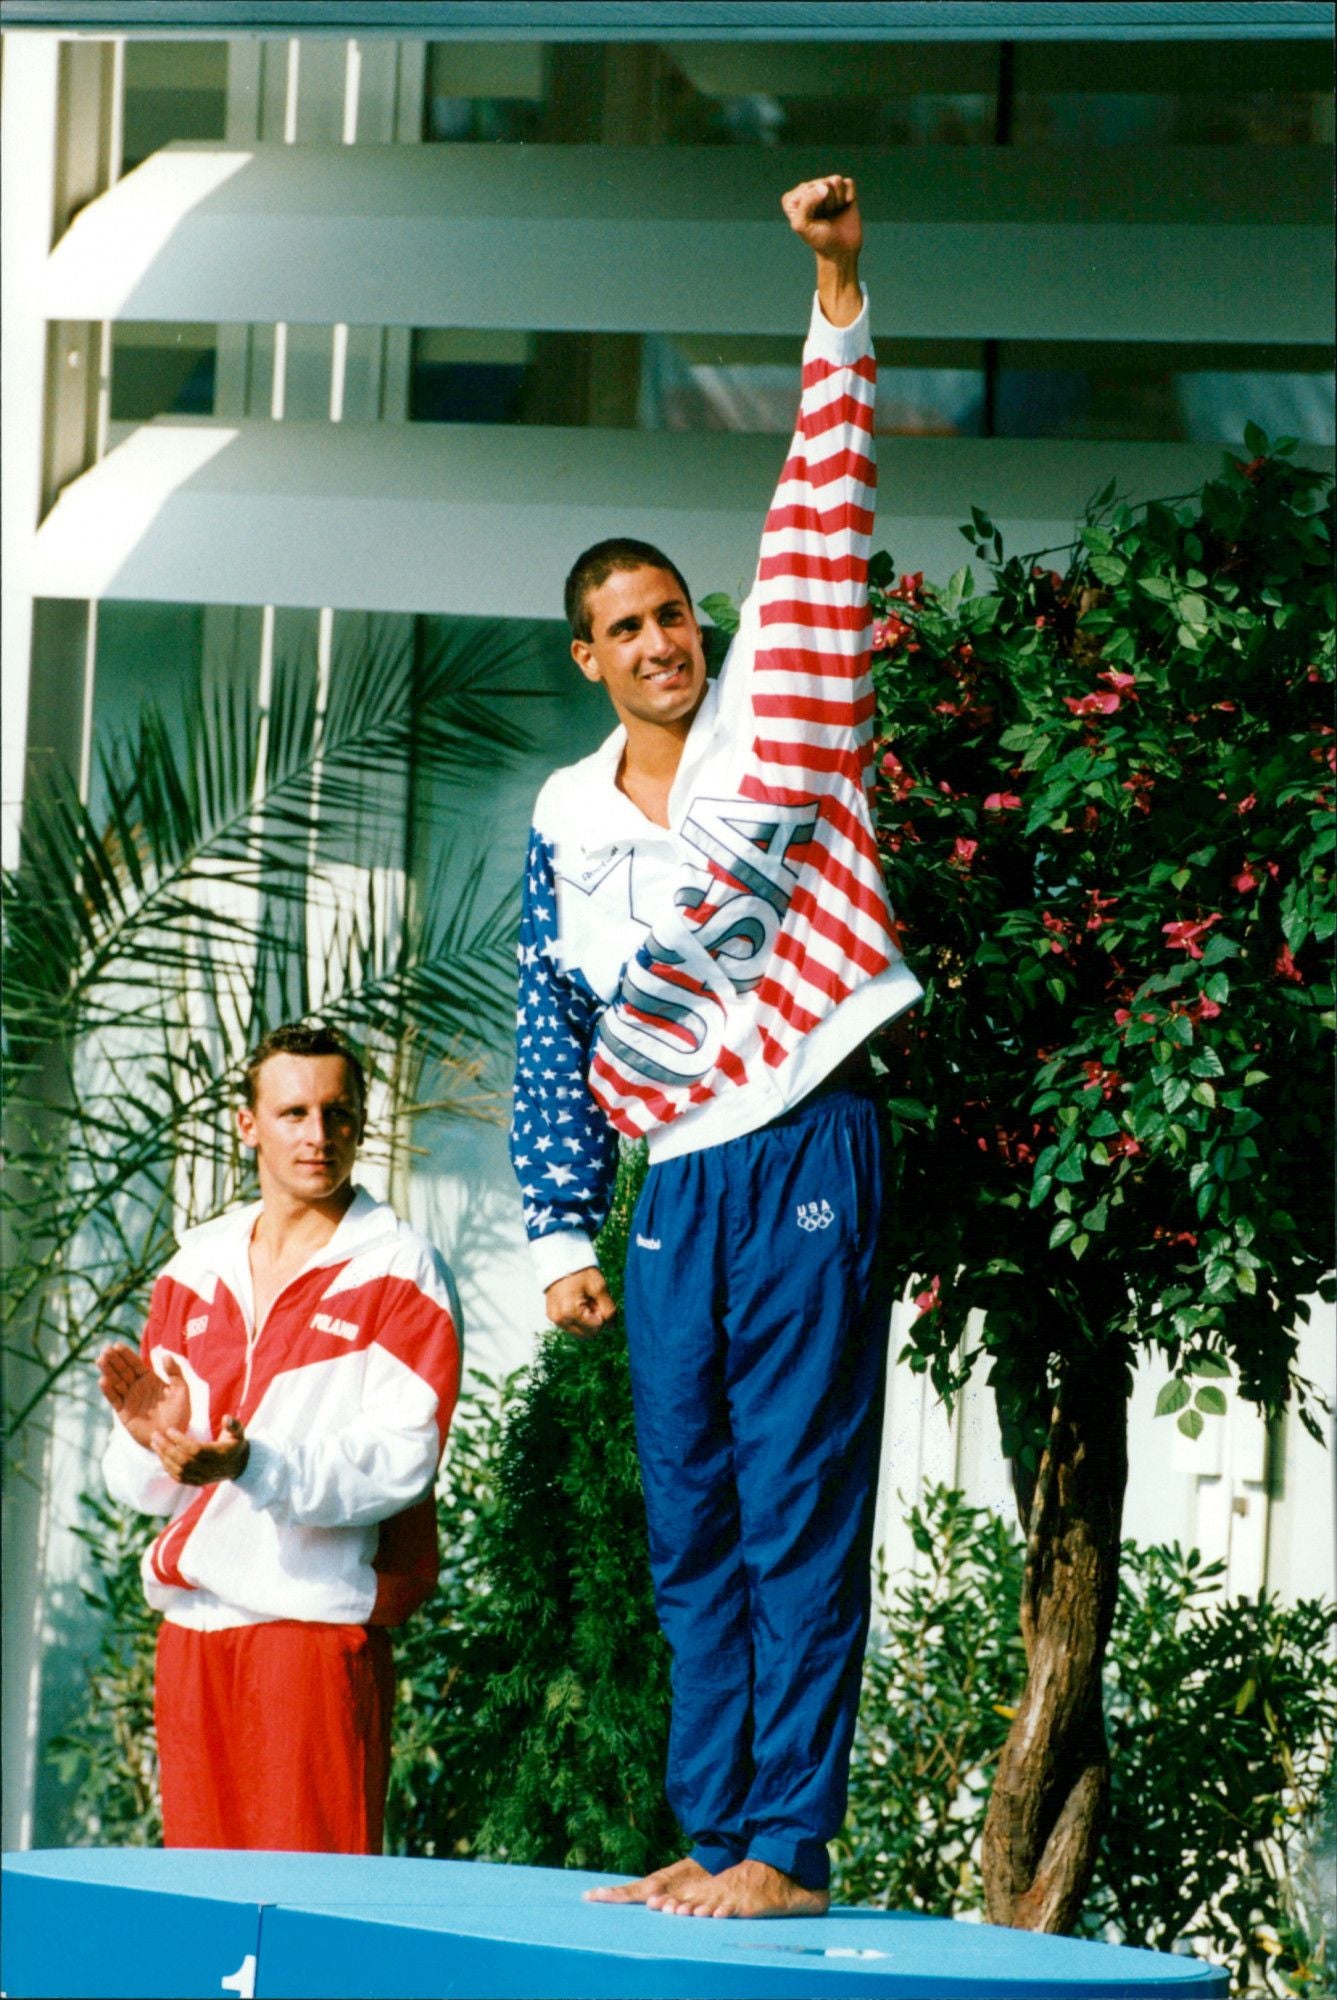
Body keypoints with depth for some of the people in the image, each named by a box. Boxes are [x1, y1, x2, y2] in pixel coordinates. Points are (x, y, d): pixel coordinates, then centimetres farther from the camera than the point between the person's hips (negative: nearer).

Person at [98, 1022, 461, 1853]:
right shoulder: (195, 1270, 16)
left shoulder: (399, 1269, 0)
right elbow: (140, 1483, 15)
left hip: (318, 1618, -5)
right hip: (193, 1621, 5)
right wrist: (153, 1437, -9)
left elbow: (400, 1457, -13)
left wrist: (251, 1465, -26)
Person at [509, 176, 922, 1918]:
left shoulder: (775, 720, -1)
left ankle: (789, 1849, -9)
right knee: (693, 1529, 7)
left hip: (808, 1151, -5)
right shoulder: (571, 823, 11)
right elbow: (553, 1047, 15)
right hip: (678, 1183, 5)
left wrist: (840, 296, -14)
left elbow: (823, 518, -8)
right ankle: (711, 1838, 11)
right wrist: (562, 1233, 10)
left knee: (799, 1514, -7)